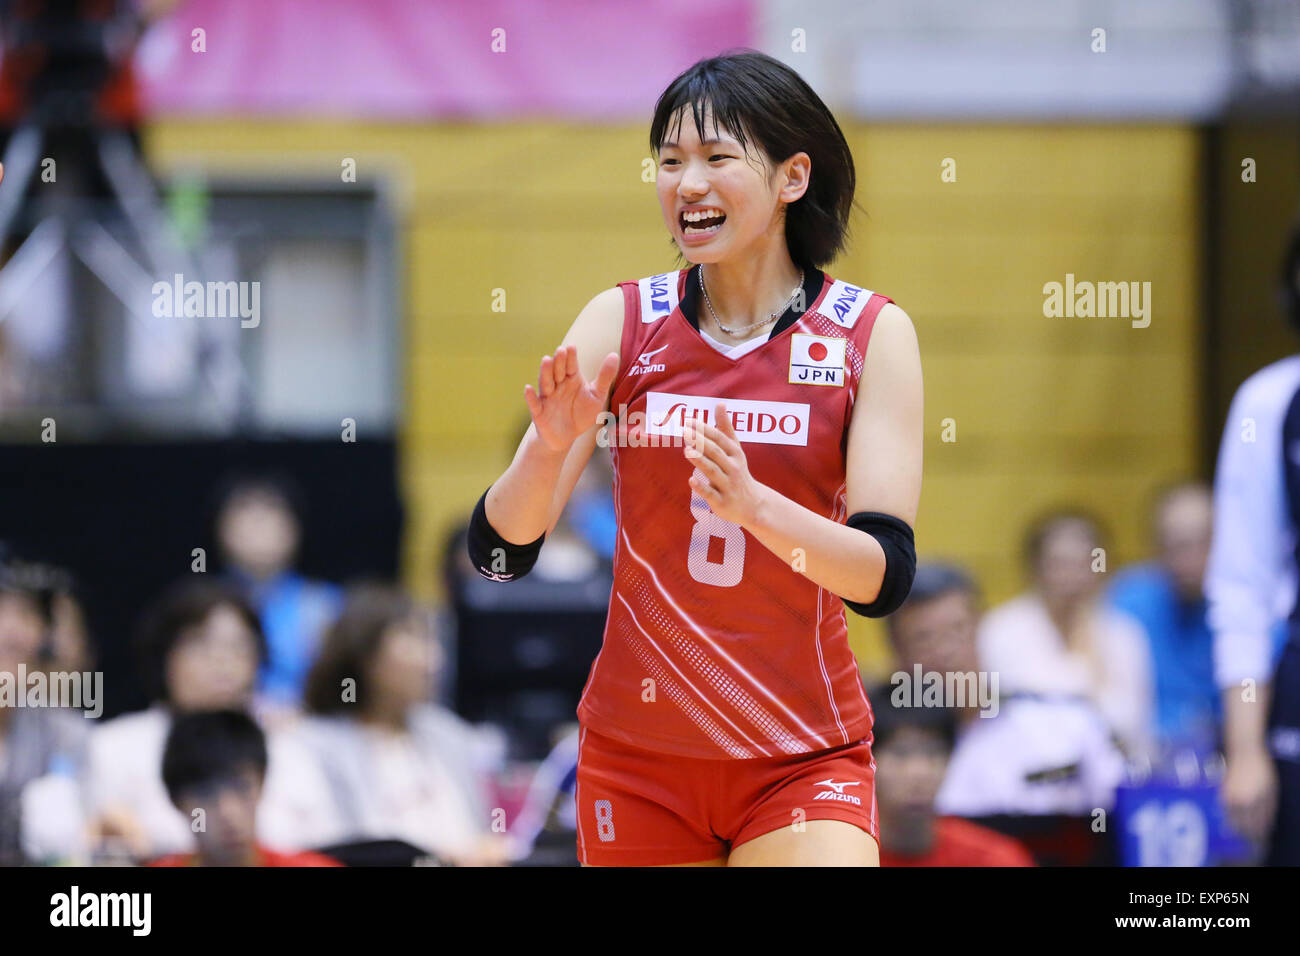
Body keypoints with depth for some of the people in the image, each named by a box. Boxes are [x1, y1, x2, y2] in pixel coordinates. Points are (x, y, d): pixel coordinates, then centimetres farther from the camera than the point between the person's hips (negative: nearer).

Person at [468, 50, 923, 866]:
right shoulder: (622, 322, 0)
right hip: (637, 759, 2)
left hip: (803, 761, -2)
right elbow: (499, 552, -3)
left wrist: (750, 501, -30)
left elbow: (884, 575, -13)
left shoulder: (872, 333, -4)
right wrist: (552, 445, -23)